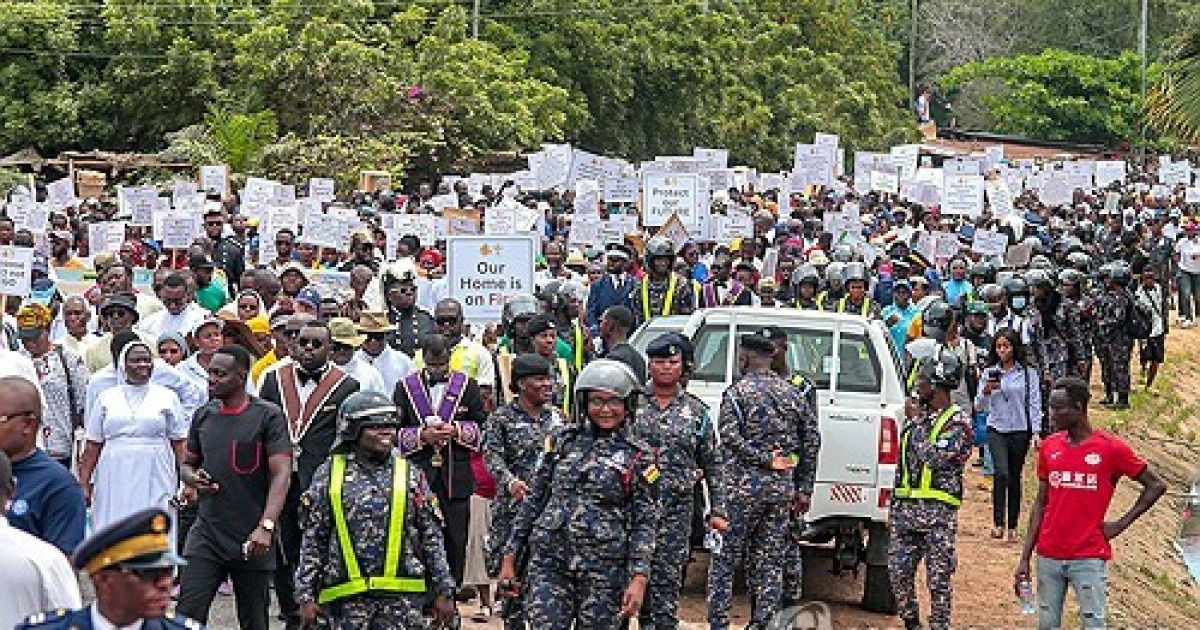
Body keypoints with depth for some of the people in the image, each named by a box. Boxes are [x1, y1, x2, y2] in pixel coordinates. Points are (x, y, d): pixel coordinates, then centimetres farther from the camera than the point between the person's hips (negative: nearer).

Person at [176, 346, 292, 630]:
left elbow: (281, 473, -13)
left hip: (251, 540, -4)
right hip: (206, 534, 4)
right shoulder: (203, 416, 9)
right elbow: (187, 464, 20)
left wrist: (266, 526, -25)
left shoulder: (268, 417, -7)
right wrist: (193, 478, -5)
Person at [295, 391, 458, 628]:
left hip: (403, 596, 1)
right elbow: (313, 541, 6)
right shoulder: (329, 476, 5)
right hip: (349, 598, -1)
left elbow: (432, 538, 10)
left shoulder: (410, 475, 9)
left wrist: (443, 592, 7)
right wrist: (306, 595, 1)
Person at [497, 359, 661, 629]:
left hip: (604, 570, -1)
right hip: (549, 563, 2)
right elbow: (533, 502, 13)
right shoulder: (562, 442, 9)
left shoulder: (638, 456, 2)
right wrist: (509, 558, 9)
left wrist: (639, 578, -10)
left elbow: (646, 522, 0)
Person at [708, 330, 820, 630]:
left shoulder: (738, 391, -4)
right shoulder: (794, 394, 11)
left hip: (744, 484, -4)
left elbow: (731, 438, -17)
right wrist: (804, 489, 13)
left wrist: (764, 459, -12)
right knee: (771, 560, 9)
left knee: (725, 557, 4)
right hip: (783, 488, 5)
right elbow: (812, 441, 11)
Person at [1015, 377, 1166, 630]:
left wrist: (1120, 524, -5)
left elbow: (1156, 486, 1)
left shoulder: (1111, 448, -5)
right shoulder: (1049, 446, 7)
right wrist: (1025, 559, 8)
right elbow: (1041, 504, 11)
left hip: (1089, 558, -4)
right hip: (1049, 556, 4)